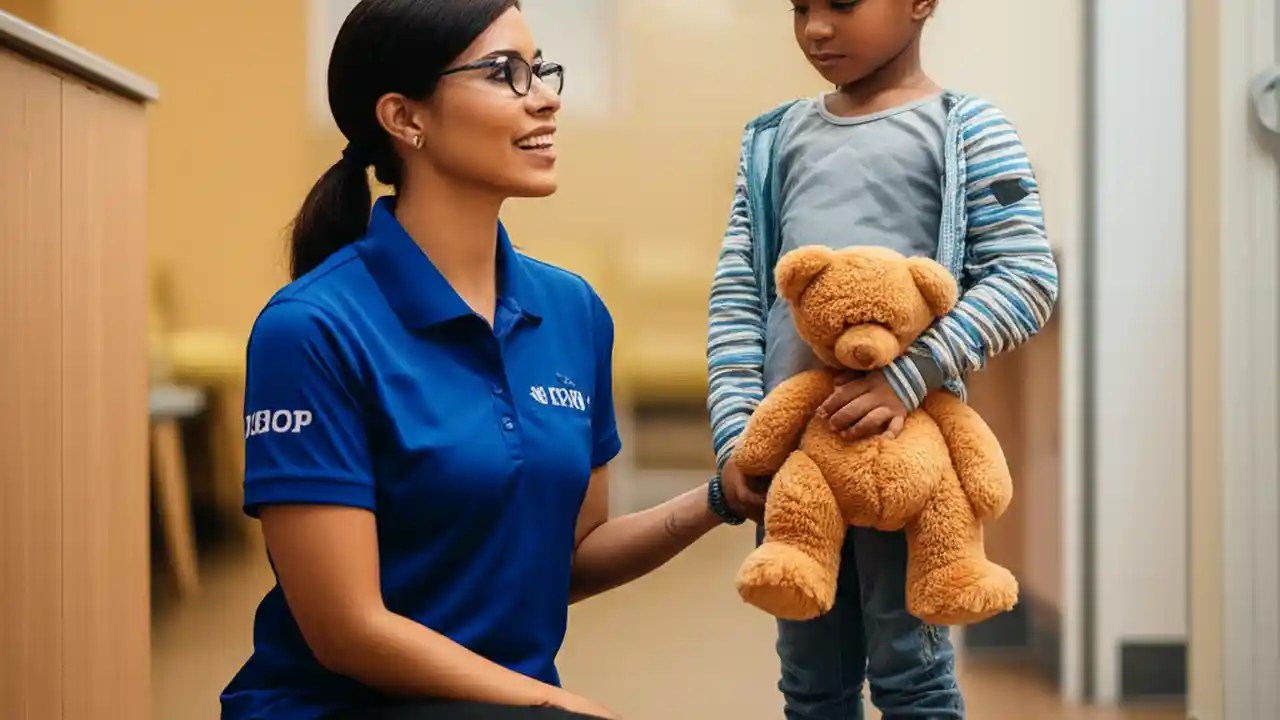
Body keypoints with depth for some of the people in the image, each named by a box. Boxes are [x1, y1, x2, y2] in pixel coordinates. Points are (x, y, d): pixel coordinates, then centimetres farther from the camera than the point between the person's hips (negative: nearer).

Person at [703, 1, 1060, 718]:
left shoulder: (967, 129, -1)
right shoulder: (776, 138, 12)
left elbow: (1029, 278, -8)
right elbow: (738, 293, 9)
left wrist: (912, 376, -20)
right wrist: (735, 436, -3)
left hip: (903, 440, -4)